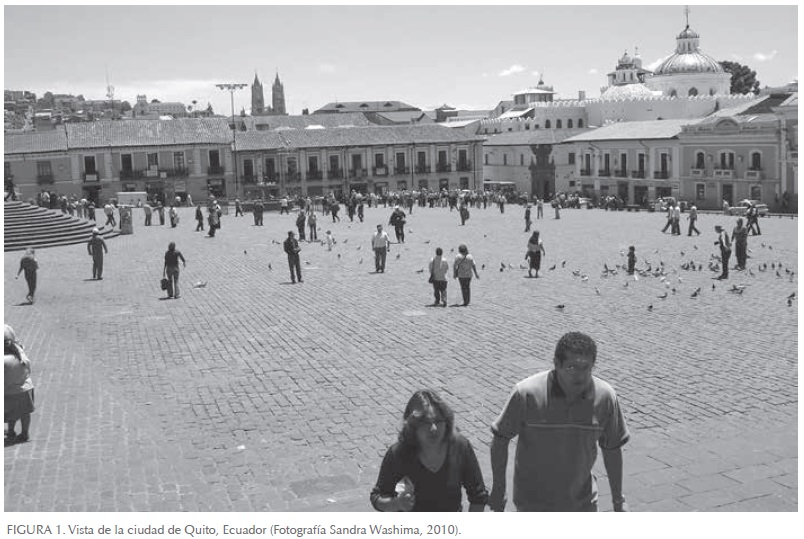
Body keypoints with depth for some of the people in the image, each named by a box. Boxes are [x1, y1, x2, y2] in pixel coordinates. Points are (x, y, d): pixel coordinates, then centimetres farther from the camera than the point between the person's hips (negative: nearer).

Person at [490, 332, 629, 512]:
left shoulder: (606, 397, -13)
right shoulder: (526, 393, -21)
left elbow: (612, 449, 1)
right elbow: (500, 438, -9)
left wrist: (618, 500, 7)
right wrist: (498, 489, -5)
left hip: (581, 502, 3)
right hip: (533, 502, -2)